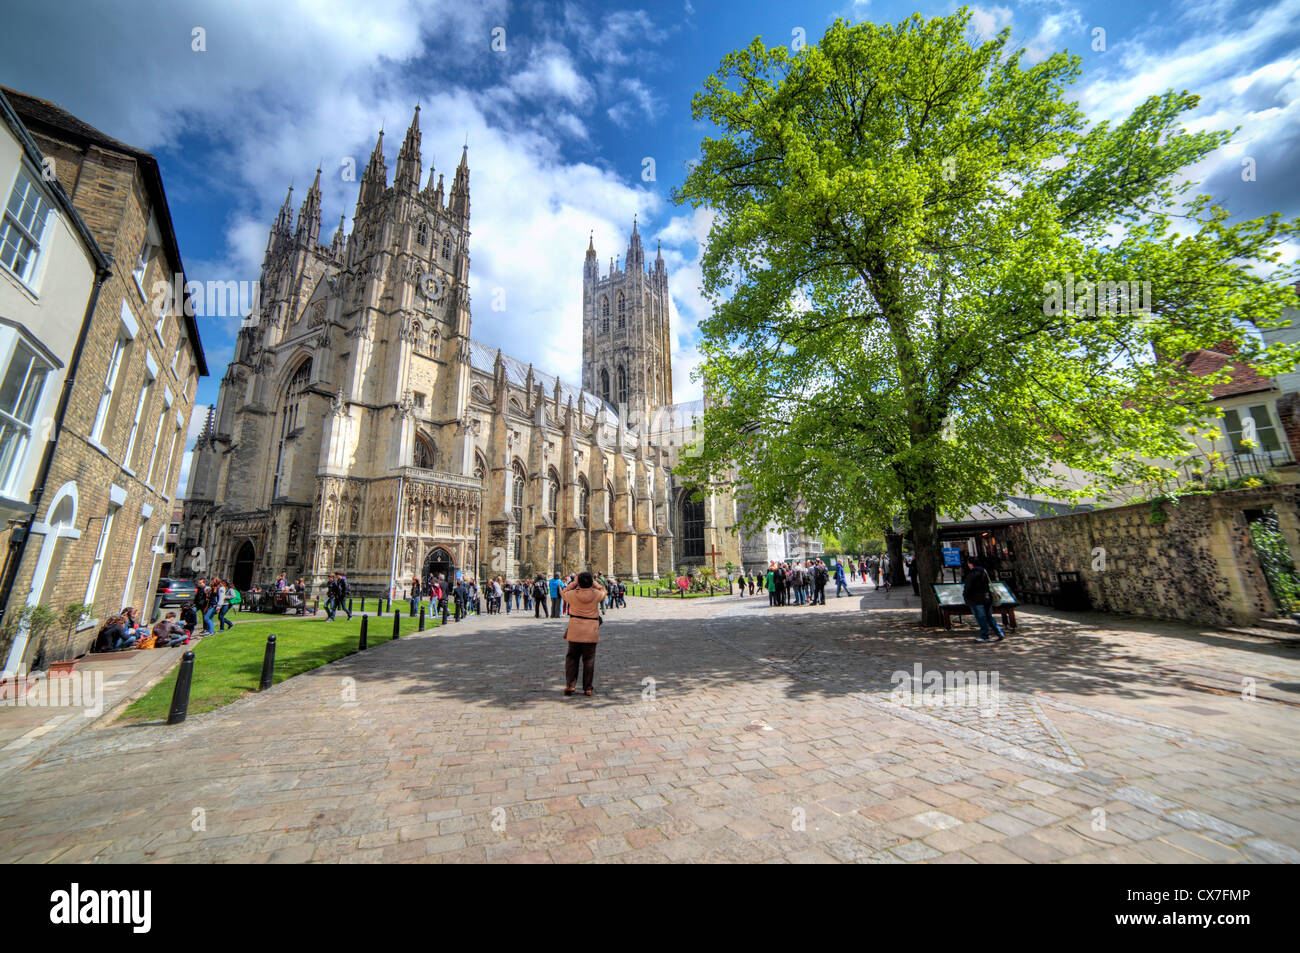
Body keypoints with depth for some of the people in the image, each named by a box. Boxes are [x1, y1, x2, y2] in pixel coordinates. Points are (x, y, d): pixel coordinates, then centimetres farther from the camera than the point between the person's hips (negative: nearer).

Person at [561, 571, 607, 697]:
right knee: (589, 659, 7)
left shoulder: (572, 594, -6)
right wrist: (594, 583, 17)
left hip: (575, 630, 0)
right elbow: (603, 591, 17)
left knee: (572, 657, 14)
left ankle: (570, 685, 12)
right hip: (591, 631, 0)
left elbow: (563, 593, 16)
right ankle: (587, 688, 11)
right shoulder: (596, 594, -6)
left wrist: (574, 583, 20)